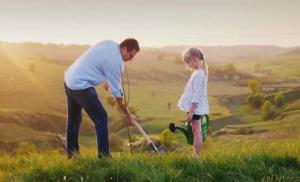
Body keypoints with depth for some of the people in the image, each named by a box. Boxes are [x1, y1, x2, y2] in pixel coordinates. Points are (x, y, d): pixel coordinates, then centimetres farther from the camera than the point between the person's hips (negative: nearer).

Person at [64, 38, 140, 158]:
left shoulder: (109, 43, 6)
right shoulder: (115, 61, -17)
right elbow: (116, 92, -13)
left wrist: (104, 79, 30)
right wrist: (128, 114, -4)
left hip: (69, 79, 10)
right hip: (82, 86, -10)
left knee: (74, 118, 19)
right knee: (101, 118, -3)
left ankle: (71, 152, 30)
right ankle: (104, 155, -1)